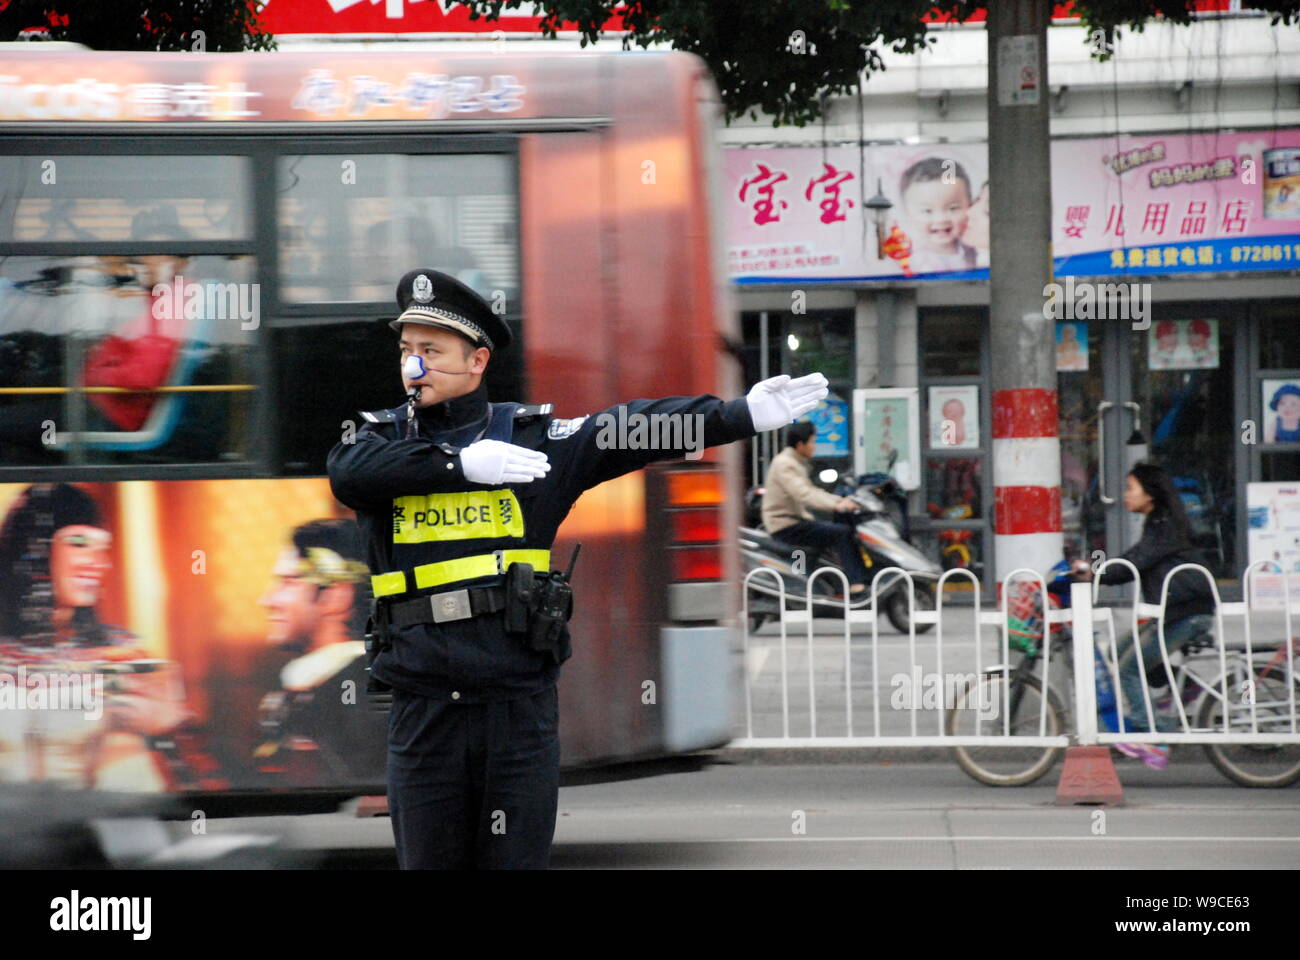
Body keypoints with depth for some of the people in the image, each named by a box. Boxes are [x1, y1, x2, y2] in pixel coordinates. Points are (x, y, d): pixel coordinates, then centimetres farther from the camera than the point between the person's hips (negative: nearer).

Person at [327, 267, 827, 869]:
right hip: (423, 708, 1)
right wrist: (461, 462, -22)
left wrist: (744, 414, -15)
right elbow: (348, 473, -15)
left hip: (520, 705, -1)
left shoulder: (533, 436, 5)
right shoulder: (381, 436, 7)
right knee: (427, 860, 8)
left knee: (517, 858, 5)